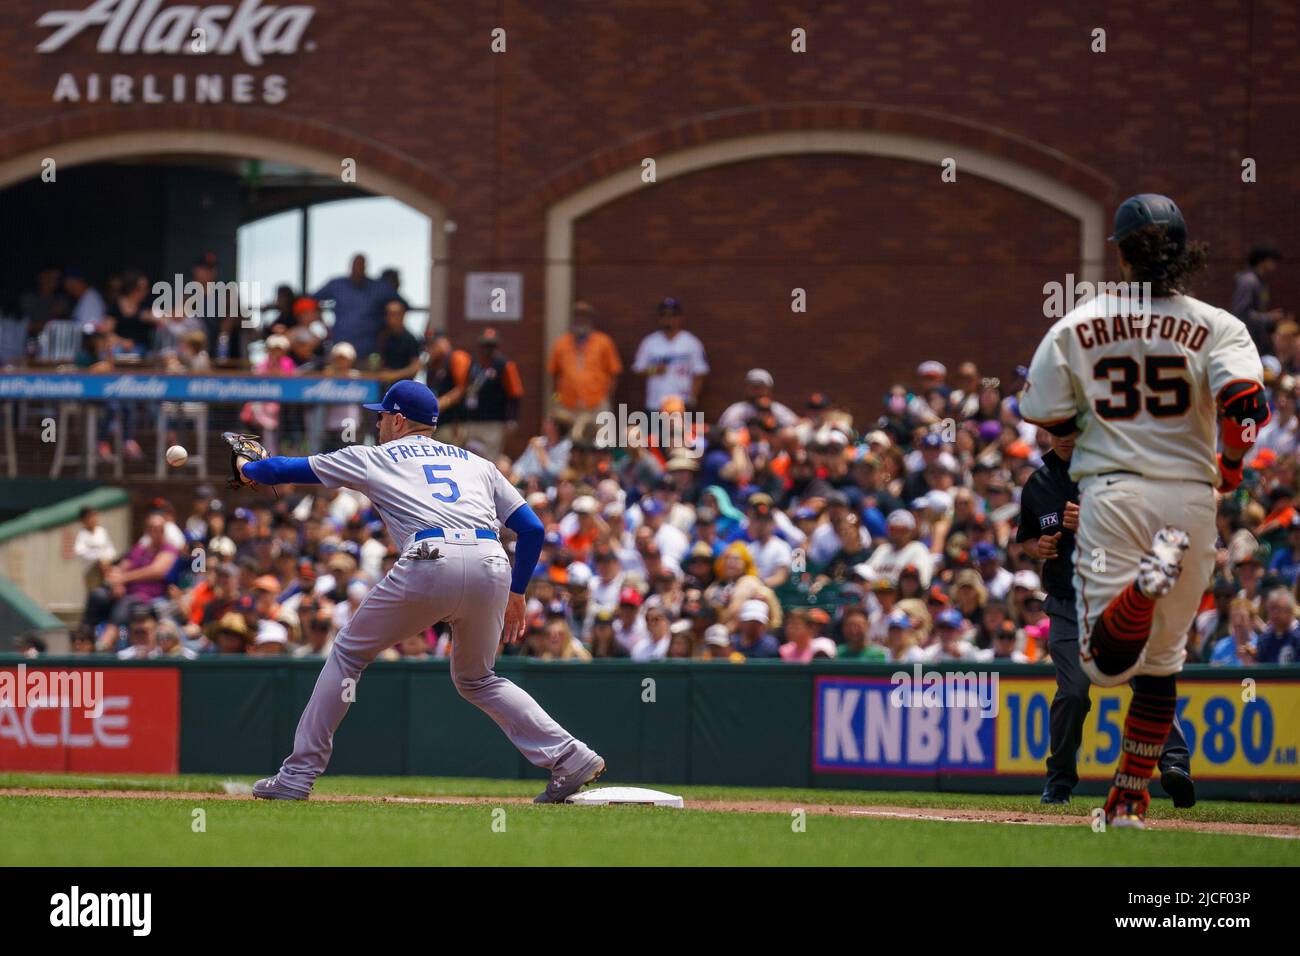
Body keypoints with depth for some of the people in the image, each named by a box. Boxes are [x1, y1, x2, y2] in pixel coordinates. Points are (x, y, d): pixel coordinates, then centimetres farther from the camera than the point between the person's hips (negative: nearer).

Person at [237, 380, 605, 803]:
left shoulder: (375, 458, 22)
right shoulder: (476, 462, 30)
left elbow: (290, 468, 33)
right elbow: (532, 529, 22)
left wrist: (249, 469, 53)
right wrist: (516, 593, 31)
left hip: (431, 565, -4)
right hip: (493, 568, 4)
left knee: (349, 652, 15)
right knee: (476, 680, 25)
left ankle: (298, 775, 12)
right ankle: (571, 759, 9)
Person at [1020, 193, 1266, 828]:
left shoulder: (1076, 327, 3)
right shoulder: (1216, 327, -1)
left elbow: (1047, 419, 5)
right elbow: (1245, 406, -15)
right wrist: (1231, 465, 4)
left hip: (1111, 490, -1)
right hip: (1191, 498, 1)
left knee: (1106, 661, -7)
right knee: (1162, 657, 16)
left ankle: (1145, 584, -37)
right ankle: (1130, 798, 15)